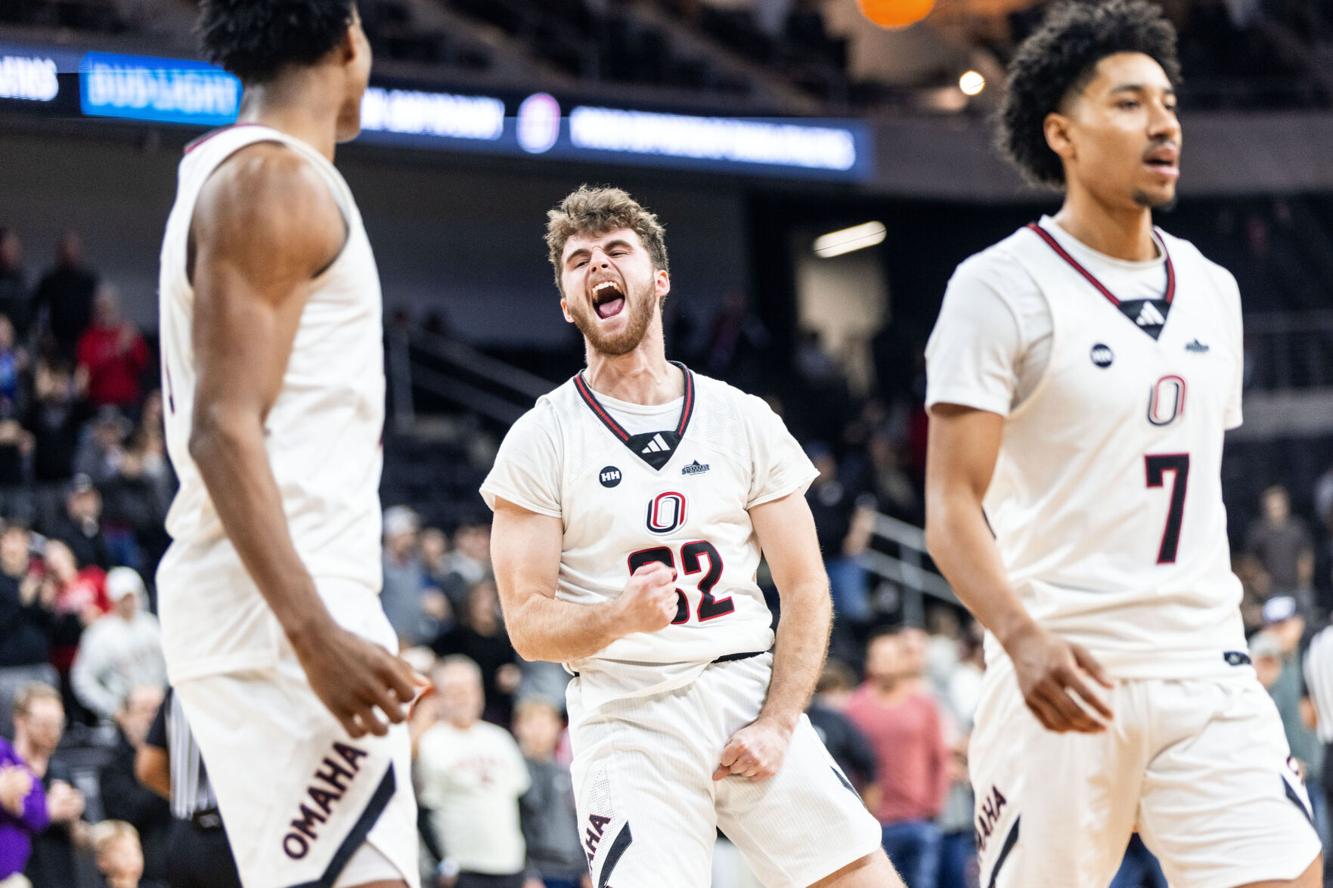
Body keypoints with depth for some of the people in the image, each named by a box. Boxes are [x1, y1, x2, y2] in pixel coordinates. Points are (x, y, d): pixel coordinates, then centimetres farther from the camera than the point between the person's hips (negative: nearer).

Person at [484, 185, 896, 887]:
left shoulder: (744, 421, 8)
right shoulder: (541, 440, 2)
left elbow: (805, 591, 8)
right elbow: (528, 624, -2)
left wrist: (776, 724, -5)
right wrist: (621, 617, -22)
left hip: (751, 697, 2)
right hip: (625, 717, -2)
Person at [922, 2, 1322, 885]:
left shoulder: (1213, 290, 14)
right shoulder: (1001, 287, -6)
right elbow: (952, 507, -12)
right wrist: (1023, 637, -28)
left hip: (1209, 672, 5)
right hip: (1066, 676, -5)